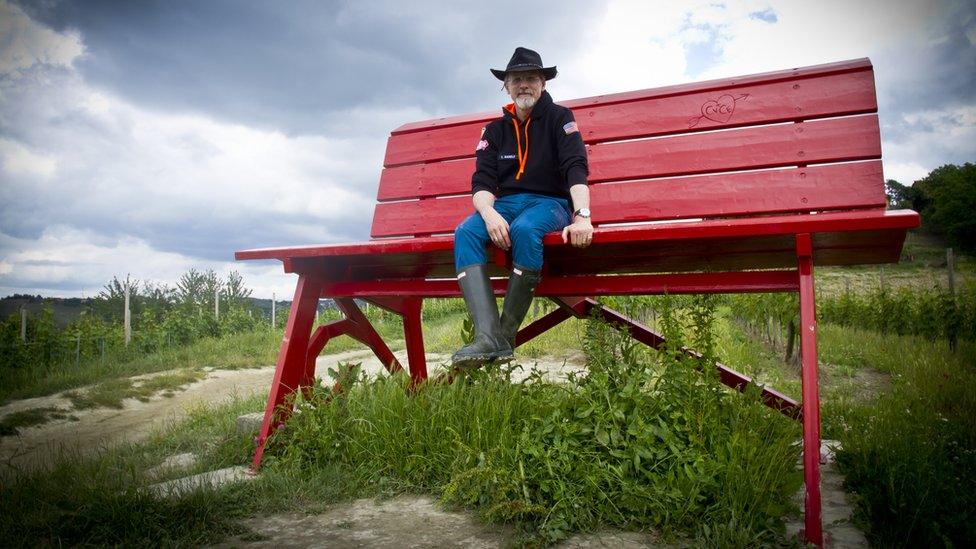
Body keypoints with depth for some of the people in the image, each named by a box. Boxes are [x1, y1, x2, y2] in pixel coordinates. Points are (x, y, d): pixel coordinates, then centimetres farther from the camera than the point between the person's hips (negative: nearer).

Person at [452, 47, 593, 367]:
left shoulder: (559, 118, 6)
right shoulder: (494, 130, 15)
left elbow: (576, 169, -10)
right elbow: (482, 183, 2)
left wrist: (582, 216, -29)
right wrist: (490, 214, -22)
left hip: (550, 202, -3)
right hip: (503, 204, 3)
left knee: (525, 230, -39)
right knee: (465, 232, -30)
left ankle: (507, 334, -30)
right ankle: (488, 337, -43)